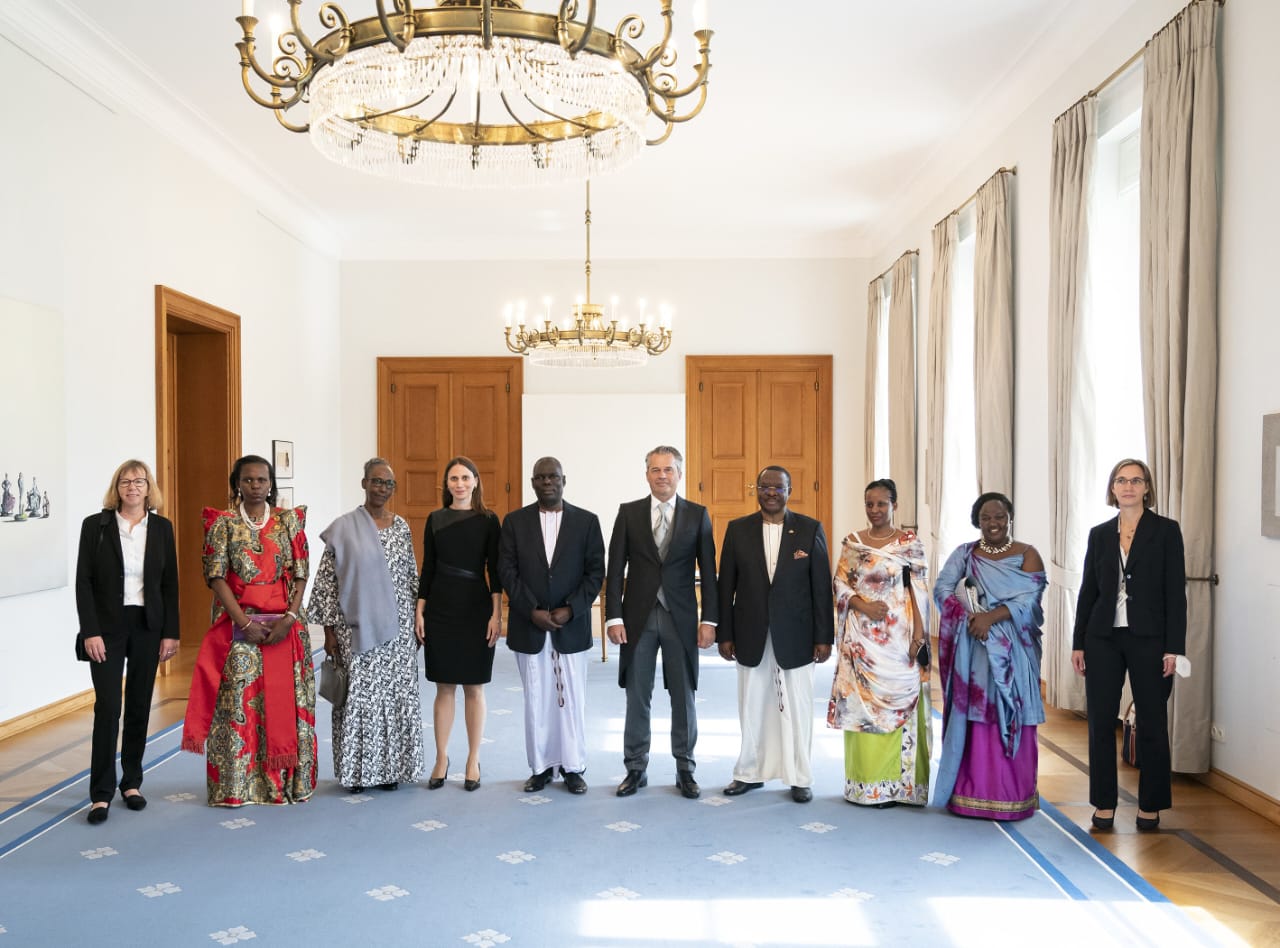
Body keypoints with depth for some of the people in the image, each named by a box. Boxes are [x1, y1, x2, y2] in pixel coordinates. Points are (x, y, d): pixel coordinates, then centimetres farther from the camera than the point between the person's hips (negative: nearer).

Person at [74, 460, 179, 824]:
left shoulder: (162, 528, 4)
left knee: (140, 706, 8)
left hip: (147, 627, 3)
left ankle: (131, 782, 21)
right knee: (108, 707, -6)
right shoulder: (95, 525, -2)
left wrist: (170, 633, 1)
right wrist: (91, 632, -11)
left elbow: (170, 584, 5)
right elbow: (83, 582, -4)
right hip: (107, 626, -2)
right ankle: (101, 793, 2)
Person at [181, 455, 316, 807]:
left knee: (285, 701, 4)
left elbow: (301, 574, 3)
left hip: (285, 626, 2)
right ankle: (236, 785, 9)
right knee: (238, 702, -2)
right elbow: (216, 577, -5)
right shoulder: (224, 523, 1)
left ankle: (286, 780, 15)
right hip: (238, 625, -1)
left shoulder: (289, 521, 6)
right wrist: (244, 623, -13)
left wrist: (290, 618, -11)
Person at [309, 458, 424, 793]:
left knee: (397, 694, 6)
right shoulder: (344, 528, -4)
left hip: (396, 628, 3)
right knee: (358, 695, 1)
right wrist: (329, 630, -7)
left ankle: (390, 766, 20)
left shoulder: (401, 527, 7)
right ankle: (358, 770, 15)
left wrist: (419, 624, 10)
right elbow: (326, 582, -4)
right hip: (357, 628, -3)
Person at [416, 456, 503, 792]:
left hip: (476, 609, -2)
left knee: (474, 687, 5)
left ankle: (473, 761, 15)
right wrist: (420, 612, 3)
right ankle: (441, 758, 18)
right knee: (444, 687, 8)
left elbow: (494, 569, -3)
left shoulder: (488, 520, -1)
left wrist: (496, 614, -9)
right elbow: (427, 568, 7)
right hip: (440, 608, 2)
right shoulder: (435, 519, 5)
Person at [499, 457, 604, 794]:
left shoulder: (587, 521, 2)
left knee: (572, 700, 5)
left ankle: (573, 767, 16)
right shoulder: (514, 521, 4)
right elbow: (507, 571, 0)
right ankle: (540, 767, 17)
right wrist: (532, 611, -11)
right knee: (536, 700, 6)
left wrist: (570, 610, -11)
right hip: (528, 627, 1)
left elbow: (595, 572, 0)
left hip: (571, 627, 0)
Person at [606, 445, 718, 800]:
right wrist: (613, 617, -6)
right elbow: (615, 569, 0)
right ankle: (635, 769, 20)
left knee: (683, 697, 7)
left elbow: (708, 571, 1)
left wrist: (709, 620, -5)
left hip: (681, 618, 0)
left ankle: (685, 770, 20)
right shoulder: (628, 512, 2)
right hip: (639, 617, 0)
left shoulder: (698, 514, 1)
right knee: (636, 697, 8)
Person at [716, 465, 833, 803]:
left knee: (796, 709, 5)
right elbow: (726, 585, 4)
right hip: (751, 636, 1)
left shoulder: (811, 529, 0)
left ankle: (799, 778, 18)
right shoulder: (737, 529, 3)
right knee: (752, 708, 9)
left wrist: (824, 637, -3)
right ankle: (750, 772, 22)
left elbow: (822, 587, -1)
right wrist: (724, 634, 1)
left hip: (795, 637, -1)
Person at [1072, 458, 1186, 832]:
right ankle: (1104, 804, 16)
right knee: (1101, 722, 5)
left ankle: (1150, 806, 19)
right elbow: (1087, 591, 9)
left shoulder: (1166, 530, -1)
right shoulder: (1099, 534, 8)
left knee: (1152, 723, 5)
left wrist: (1173, 647, -10)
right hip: (1103, 639, 3)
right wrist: (1078, 644, 5)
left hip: (1149, 639, -3)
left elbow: (1175, 592, -4)